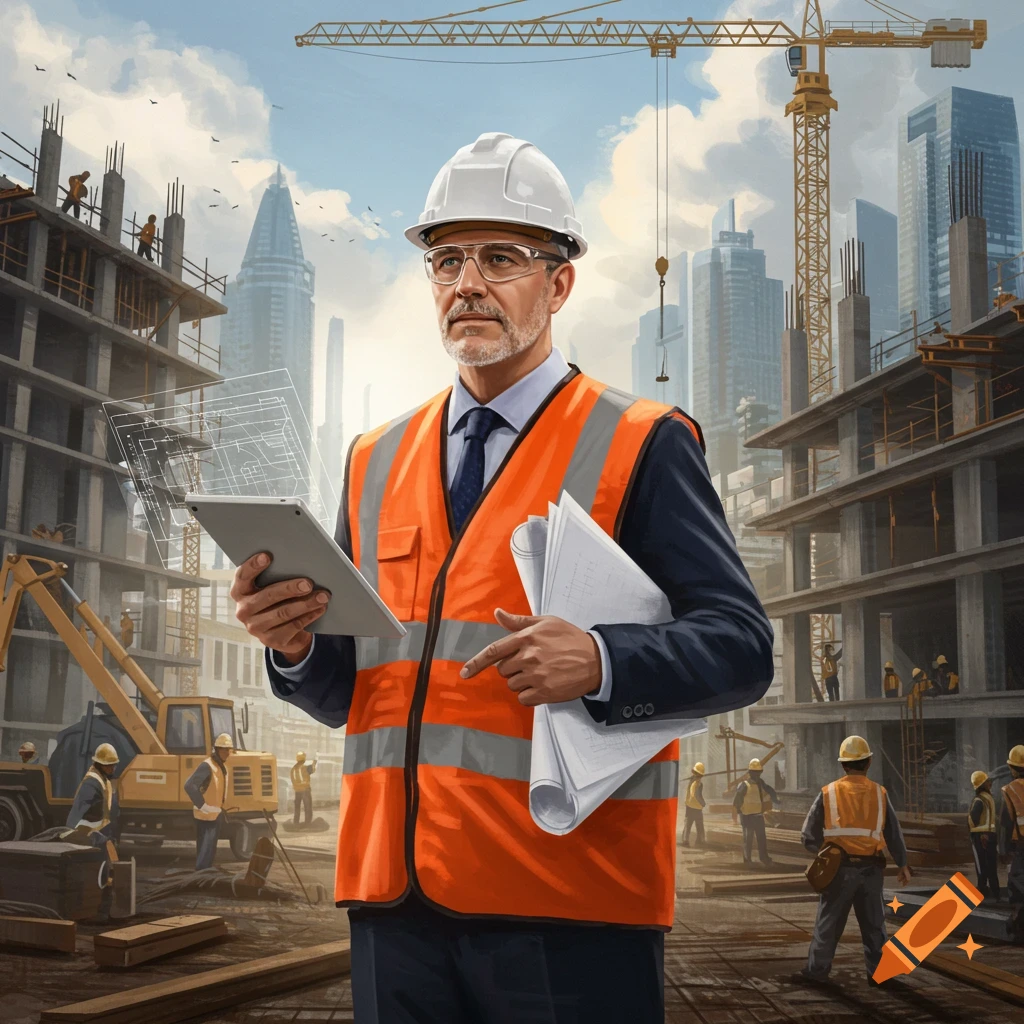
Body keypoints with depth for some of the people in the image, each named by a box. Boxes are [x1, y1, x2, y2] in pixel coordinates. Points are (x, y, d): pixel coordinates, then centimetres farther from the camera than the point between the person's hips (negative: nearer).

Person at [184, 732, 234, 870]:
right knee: (205, 850, -11)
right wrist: (202, 805, -24)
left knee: (211, 850, 16)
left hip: (216, 814, 9)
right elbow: (189, 786, -28)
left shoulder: (222, 765, 10)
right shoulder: (207, 765, -20)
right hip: (206, 815, -9)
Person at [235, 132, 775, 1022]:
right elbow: (347, 693, 15)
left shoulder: (641, 446, -1)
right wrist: (297, 645, -6)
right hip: (396, 903, 4)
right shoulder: (376, 462, 14)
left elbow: (741, 646, -7)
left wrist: (599, 663, -24)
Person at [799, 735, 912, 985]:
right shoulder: (879, 793, 1)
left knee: (828, 920, 7)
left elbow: (809, 835, -1)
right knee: (873, 922, 14)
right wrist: (902, 865, 19)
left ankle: (817, 969, 9)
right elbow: (894, 833, 6)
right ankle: (878, 970, 16)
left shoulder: (828, 793, -3)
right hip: (870, 868, 2)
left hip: (840, 868, -1)